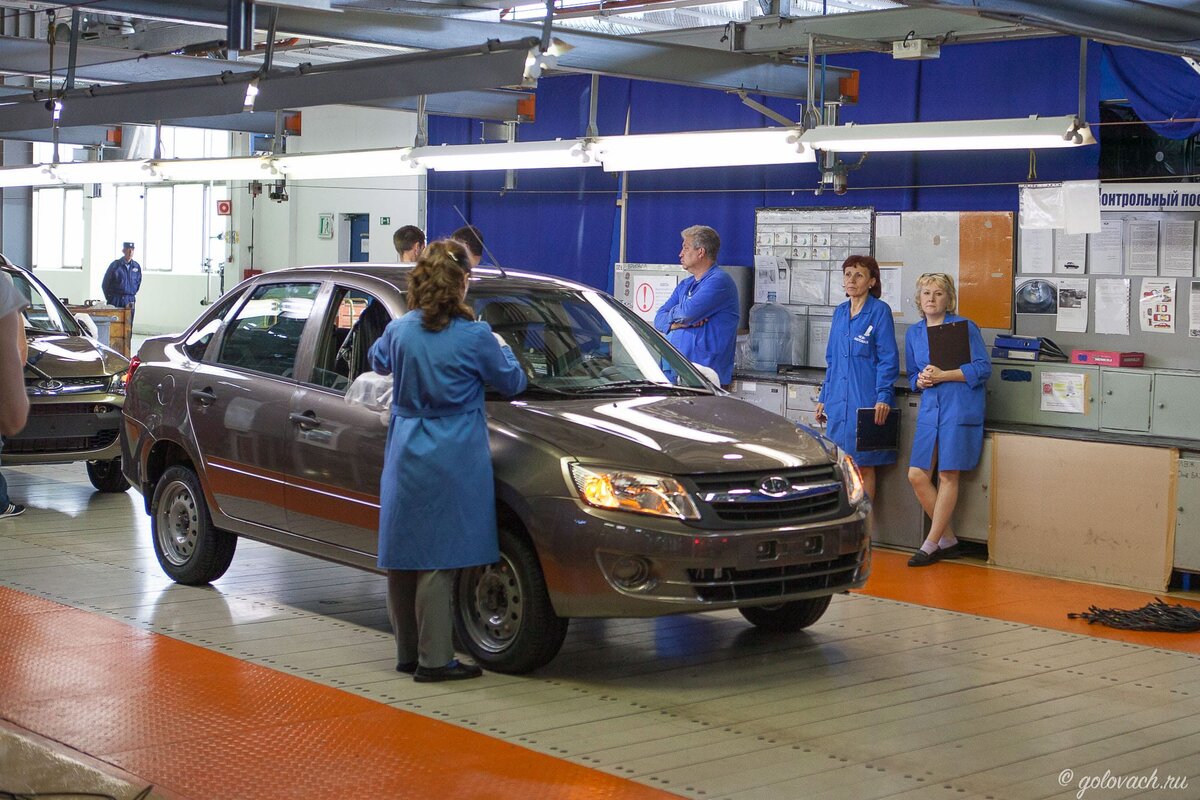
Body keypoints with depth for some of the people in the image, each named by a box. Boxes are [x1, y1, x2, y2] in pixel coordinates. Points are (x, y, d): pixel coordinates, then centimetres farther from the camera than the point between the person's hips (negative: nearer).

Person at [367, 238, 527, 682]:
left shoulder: (399, 330, 2)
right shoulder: (474, 336, -11)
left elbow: (379, 362, 24)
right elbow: (512, 382, 5)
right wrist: (500, 349, 23)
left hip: (404, 458, 5)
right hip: (452, 461, -5)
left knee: (401, 556, 11)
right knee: (437, 559, -2)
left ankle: (408, 653, 21)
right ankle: (434, 659, 1)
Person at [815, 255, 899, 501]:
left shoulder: (879, 311, -5)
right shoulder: (840, 313, 14)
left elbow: (888, 359, -9)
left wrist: (883, 397, -17)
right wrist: (823, 397, 18)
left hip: (865, 399, -6)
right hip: (838, 400, 6)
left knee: (863, 464, -1)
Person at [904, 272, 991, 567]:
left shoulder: (964, 326, -4)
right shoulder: (914, 333, 14)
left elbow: (983, 368, -9)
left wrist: (943, 375, -15)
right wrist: (920, 381, -2)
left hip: (959, 408, -6)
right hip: (929, 408, 6)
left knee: (948, 476, -3)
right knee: (917, 476, 0)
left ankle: (931, 544, 4)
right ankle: (947, 540, 13)